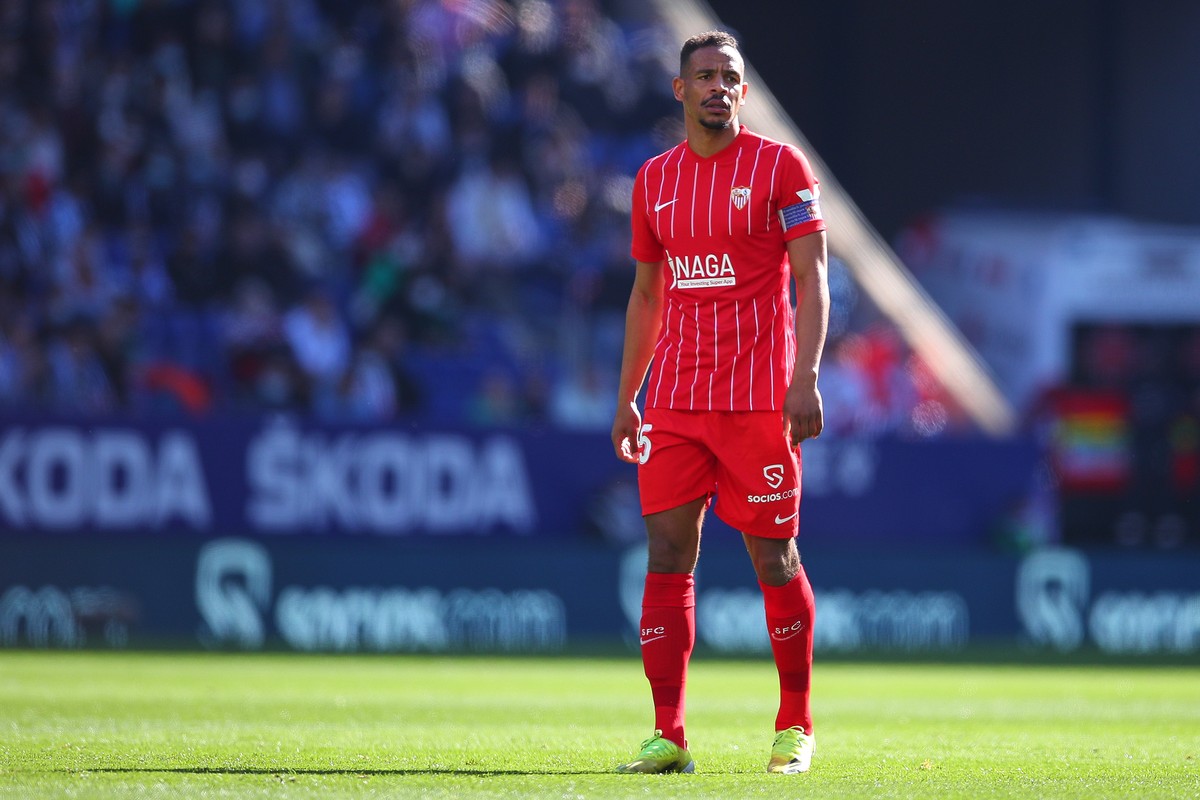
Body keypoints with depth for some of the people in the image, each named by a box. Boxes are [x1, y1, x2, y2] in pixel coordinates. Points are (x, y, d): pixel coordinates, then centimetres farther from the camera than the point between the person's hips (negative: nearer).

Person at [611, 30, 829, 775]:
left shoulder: (780, 166, -1)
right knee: (667, 558, -3)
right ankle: (668, 737, -3)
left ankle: (796, 726, 13)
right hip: (674, 402, 4)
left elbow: (812, 279, -6)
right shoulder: (655, 179, 13)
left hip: (758, 399, -4)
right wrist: (626, 398, 16)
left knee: (774, 558, 0)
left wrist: (806, 377, -17)